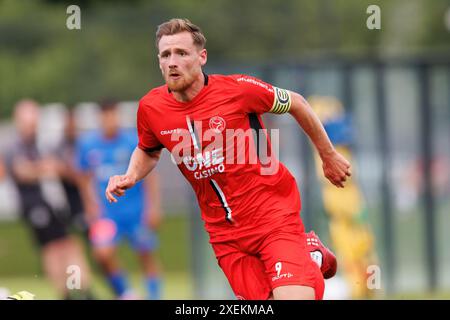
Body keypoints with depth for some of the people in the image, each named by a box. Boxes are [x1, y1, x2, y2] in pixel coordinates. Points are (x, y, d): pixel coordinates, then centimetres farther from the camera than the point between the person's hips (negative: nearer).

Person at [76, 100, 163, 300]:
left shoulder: (134, 141, -8)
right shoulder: (87, 144, 0)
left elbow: (149, 176, -3)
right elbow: (86, 179, 13)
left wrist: (153, 208, -8)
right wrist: (91, 208, 10)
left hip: (136, 212, -1)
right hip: (107, 213, 1)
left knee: (147, 255, 4)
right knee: (103, 253, -16)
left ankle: (154, 296, 19)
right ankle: (125, 294, 4)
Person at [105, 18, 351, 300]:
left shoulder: (237, 89, -16)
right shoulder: (151, 108, -4)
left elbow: (295, 103, 2)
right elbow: (149, 151, 19)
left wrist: (329, 156, 11)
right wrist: (130, 177, -2)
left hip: (273, 212, -4)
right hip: (224, 232, 4)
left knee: (295, 298, -19)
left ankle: (312, 255, 17)